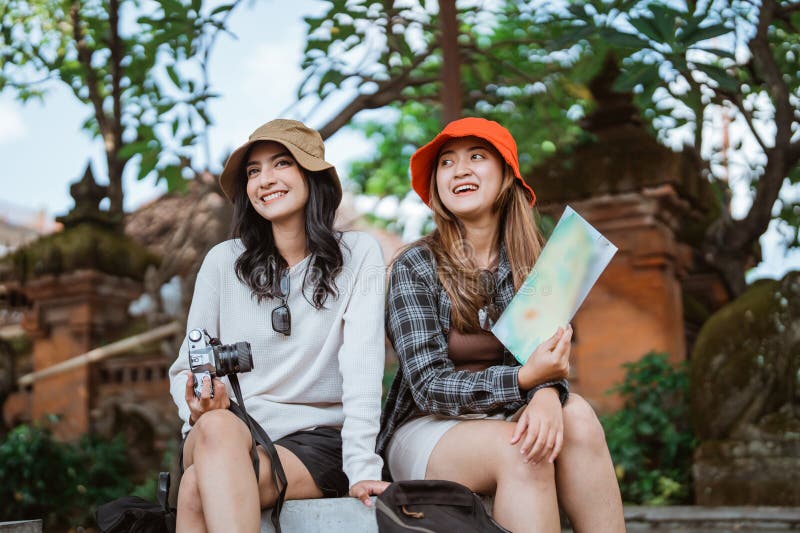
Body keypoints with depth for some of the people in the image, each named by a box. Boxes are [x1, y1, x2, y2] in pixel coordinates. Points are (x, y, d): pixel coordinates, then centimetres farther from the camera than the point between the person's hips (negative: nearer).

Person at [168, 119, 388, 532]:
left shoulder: (358, 255, 0)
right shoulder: (223, 261, 6)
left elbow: (362, 368, -10)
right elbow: (186, 368, 9)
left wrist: (363, 469, -20)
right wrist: (197, 406, -15)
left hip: (316, 441, -3)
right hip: (225, 438, 3)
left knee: (199, 489, -34)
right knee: (219, 424, -36)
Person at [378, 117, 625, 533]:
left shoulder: (531, 262, 3)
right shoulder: (414, 267, -9)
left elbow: (552, 355, -5)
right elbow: (429, 386, -15)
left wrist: (549, 391, -30)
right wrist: (523, 379, -31)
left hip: (504, 420, 4)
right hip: (426, 428, -3)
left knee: (577, 417, -26)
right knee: (518, 448, -32)